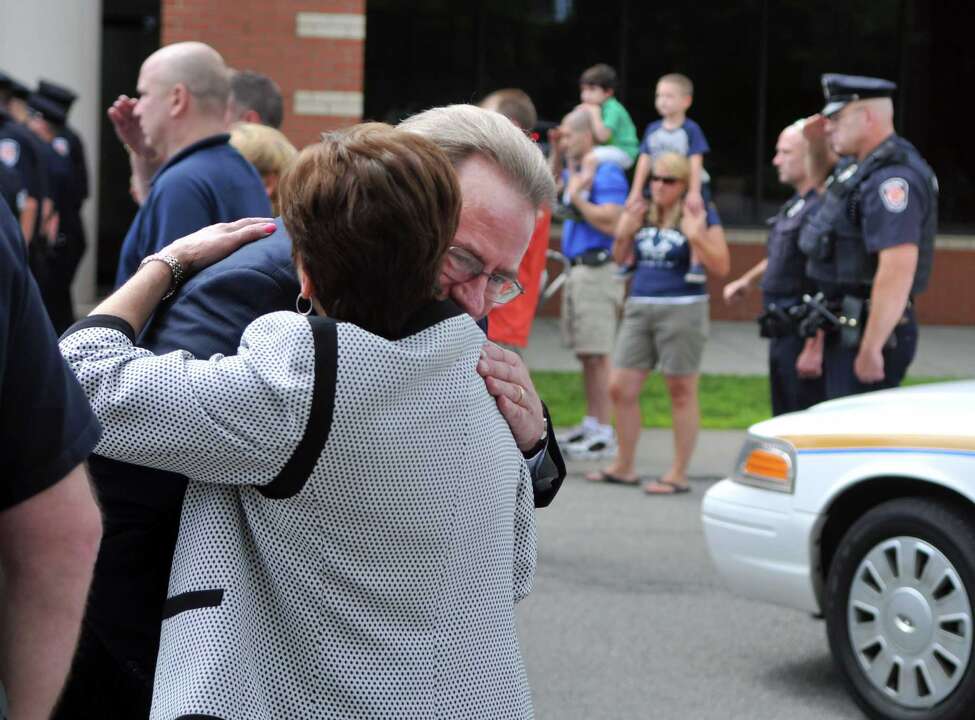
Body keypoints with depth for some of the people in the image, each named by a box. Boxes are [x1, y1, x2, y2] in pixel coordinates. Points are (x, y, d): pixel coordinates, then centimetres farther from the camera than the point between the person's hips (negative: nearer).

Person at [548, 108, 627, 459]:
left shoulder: (606, 173, -13)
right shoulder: (576, 169, 15)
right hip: (578, 270, 10)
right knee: (585, 353, 13)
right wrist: (556, 154, 20)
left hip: (597, 270, -10)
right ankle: (591, 424, 20)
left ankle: (604, 434, -6)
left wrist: (576, 195, -15)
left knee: (596, 355, -8)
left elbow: (609, 222, -22)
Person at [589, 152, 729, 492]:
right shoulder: (642, 215, 10)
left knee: (681, 393, 0)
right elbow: (619, 257, 18)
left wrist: (696, 237, -22)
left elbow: (720, 267, -9)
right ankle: (624, 466, 19)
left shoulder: (696, 217, -5)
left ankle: (678, 475, 7)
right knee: (620, 389, 6)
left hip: (682, 309, -6)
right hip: (639, 308, 6)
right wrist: (624, 233, 0)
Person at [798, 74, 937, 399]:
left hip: (873, 331, -11)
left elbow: (898, 270, -28)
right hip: (847, 331, 11)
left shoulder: (893, 179, -20)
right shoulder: (858, 167, 12)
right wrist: (816, 142, 20)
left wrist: (871, 349, -29)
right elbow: (820, 183, 38)